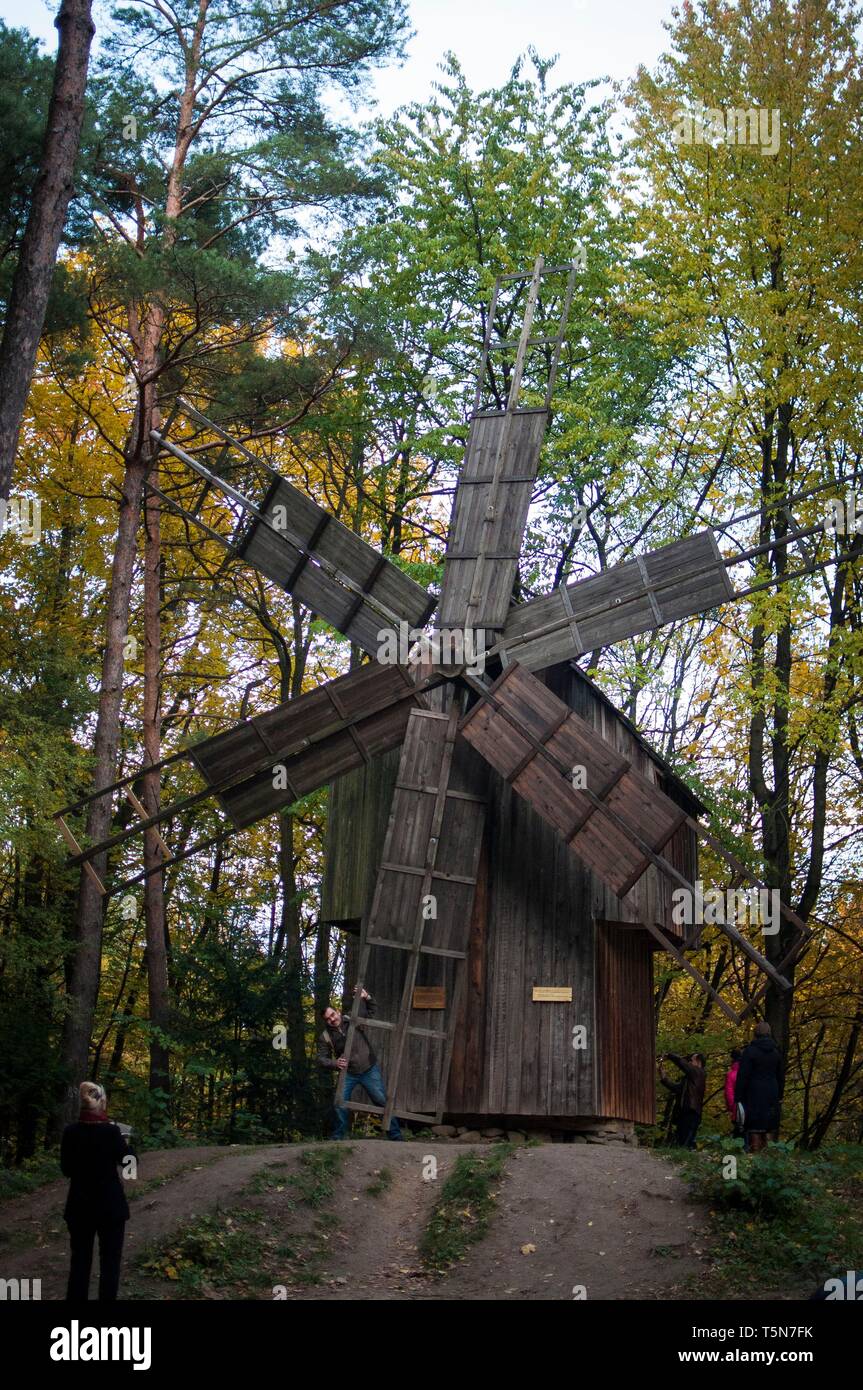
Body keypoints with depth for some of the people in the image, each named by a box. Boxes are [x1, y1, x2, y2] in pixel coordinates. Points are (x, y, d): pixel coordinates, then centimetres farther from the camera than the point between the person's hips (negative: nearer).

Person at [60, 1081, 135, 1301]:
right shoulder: (111, 1131, -15)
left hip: (79, 1205, 3)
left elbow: (66, 1169, 6)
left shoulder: (70, 1132, -5)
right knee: (109, 1261, 7)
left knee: (79, 1260, 12)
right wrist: (125, 1142, 12)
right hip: (110, 1206, -3)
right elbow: (129, 1161, -3)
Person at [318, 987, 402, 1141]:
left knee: (382, 1102, 0)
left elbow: (371, 1010, 11)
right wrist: (335, 1063, -26)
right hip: (348, 1074, 0)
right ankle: (337, 1137, 14)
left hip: (369, 1070, 0)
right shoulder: (325, 1037, -7)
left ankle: (395, 1136, 9)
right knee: (340, 1105, -6)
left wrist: (366, 998, -11)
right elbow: (322, 1058, -6)